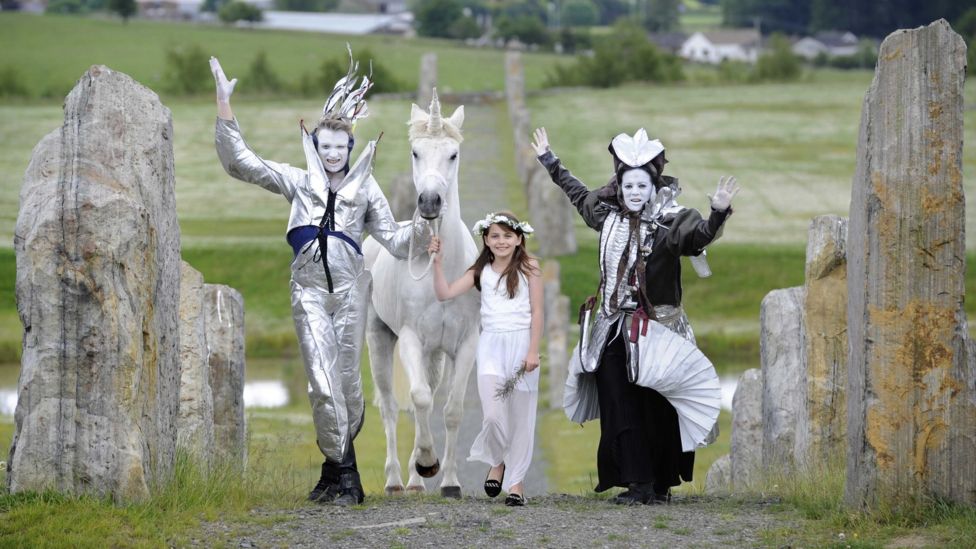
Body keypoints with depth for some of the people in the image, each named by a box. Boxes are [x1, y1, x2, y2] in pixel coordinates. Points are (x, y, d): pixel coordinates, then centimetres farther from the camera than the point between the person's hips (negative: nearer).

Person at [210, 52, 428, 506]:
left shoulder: (365, 188, 14)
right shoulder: (298, 182, 14)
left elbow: (394, 242, 13)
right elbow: (239, 163, 8)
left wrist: (422, 226, -8)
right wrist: (224, 106, 2)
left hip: (350, 288, 1)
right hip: (309, 289, 0)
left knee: (347, 379, 2)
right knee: (323, 383, -11)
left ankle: (335, 465, 17)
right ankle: (344, 474, -7)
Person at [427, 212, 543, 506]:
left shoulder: (528, 269, -1)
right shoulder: (480, 272, 7)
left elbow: (537, 312, -2)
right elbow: (445, 293, 3)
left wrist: (533, 351, -8)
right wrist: (437, 261, -5)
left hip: (521, 343, -1)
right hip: (491, 345, 1)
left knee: (521, 414, 4)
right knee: (493, 414, -12)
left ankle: (516, 480, 15)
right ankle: (496, 462, 17)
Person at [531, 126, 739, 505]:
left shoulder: (670, 223, -7)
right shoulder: (609, 217, 10)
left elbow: (700, 234, -25)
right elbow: (578, 194, 26)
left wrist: (718, 213, -44)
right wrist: (549, 161, 34)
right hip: (616, 330, 5)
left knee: (658, 409, -2)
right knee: (619, 408, -1)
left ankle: (662, 483, 8)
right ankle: (639, 483, 1)